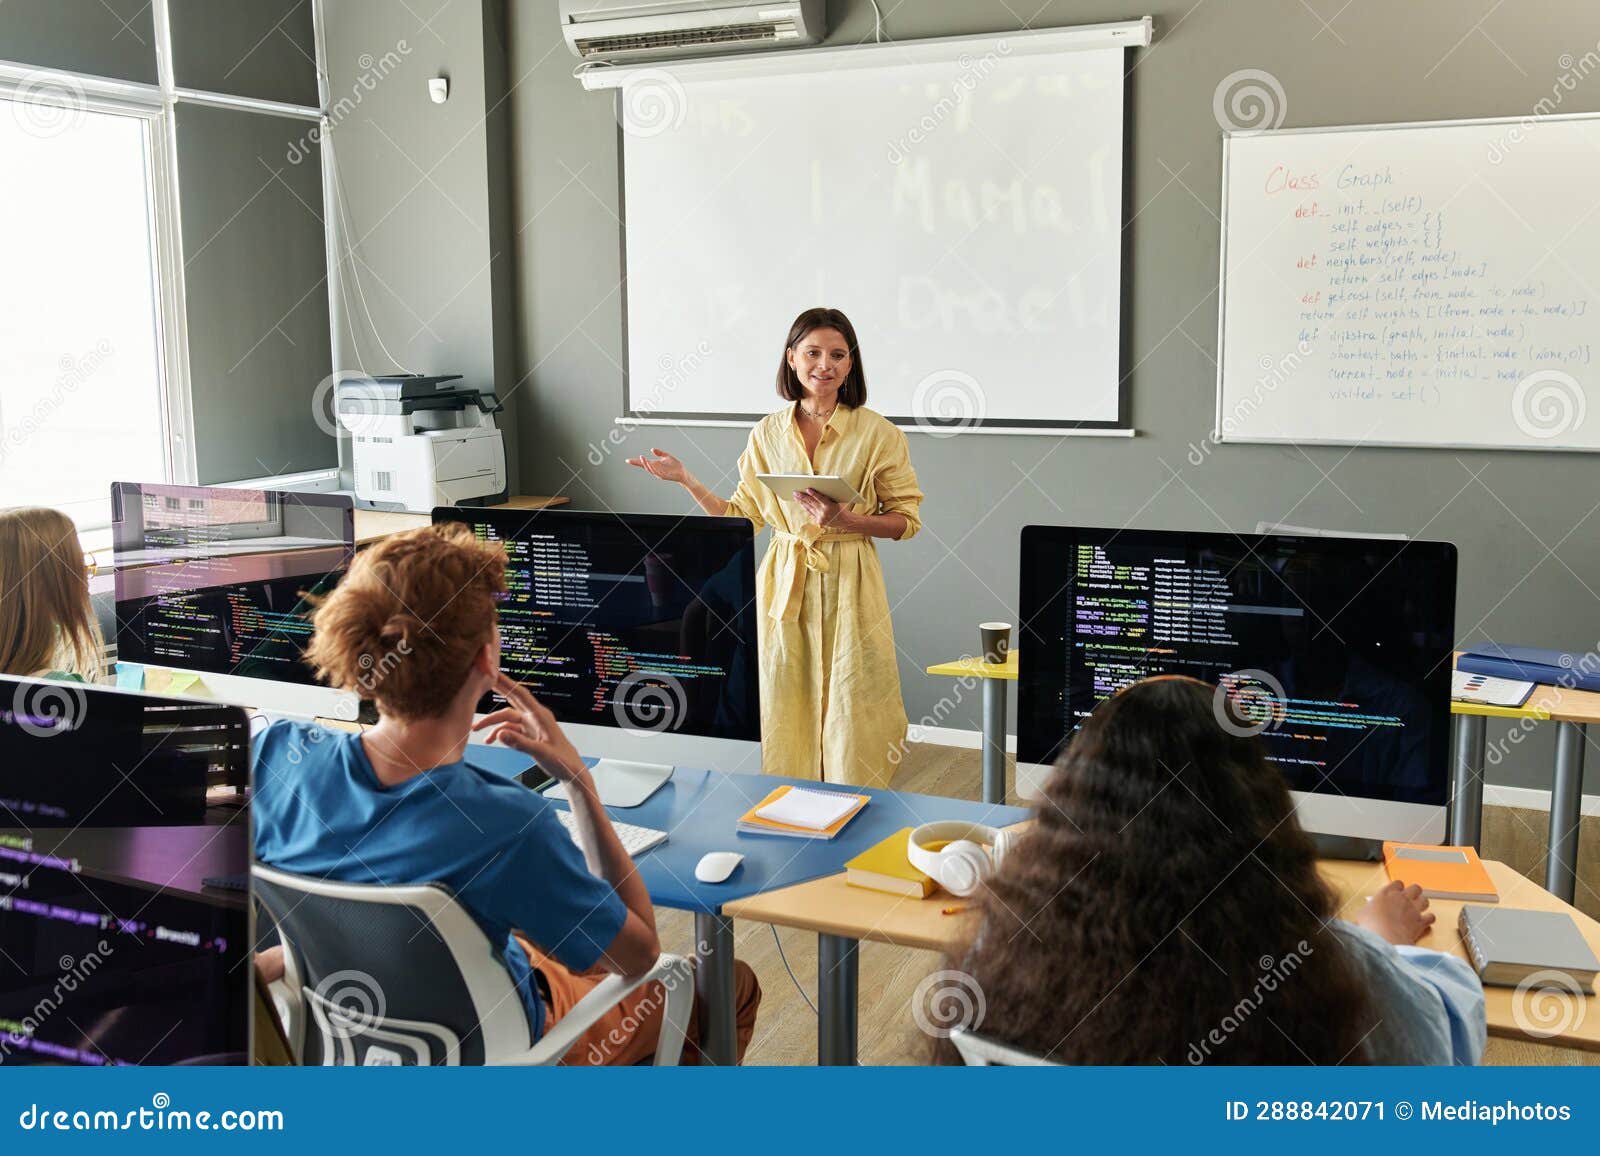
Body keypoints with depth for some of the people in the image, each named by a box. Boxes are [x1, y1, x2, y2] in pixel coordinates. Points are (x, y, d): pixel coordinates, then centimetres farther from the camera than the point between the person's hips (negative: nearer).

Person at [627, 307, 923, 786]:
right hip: (784, 586, 3)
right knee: (785, 716, 7)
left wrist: (844, 519, -16)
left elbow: (906, 520, -1)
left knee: (851, 719, 0)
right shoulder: (768, 433, 6)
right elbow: (742, 517, 10)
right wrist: (685, 480, 1)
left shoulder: (878, 433, -3)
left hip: (849, 589, -3)